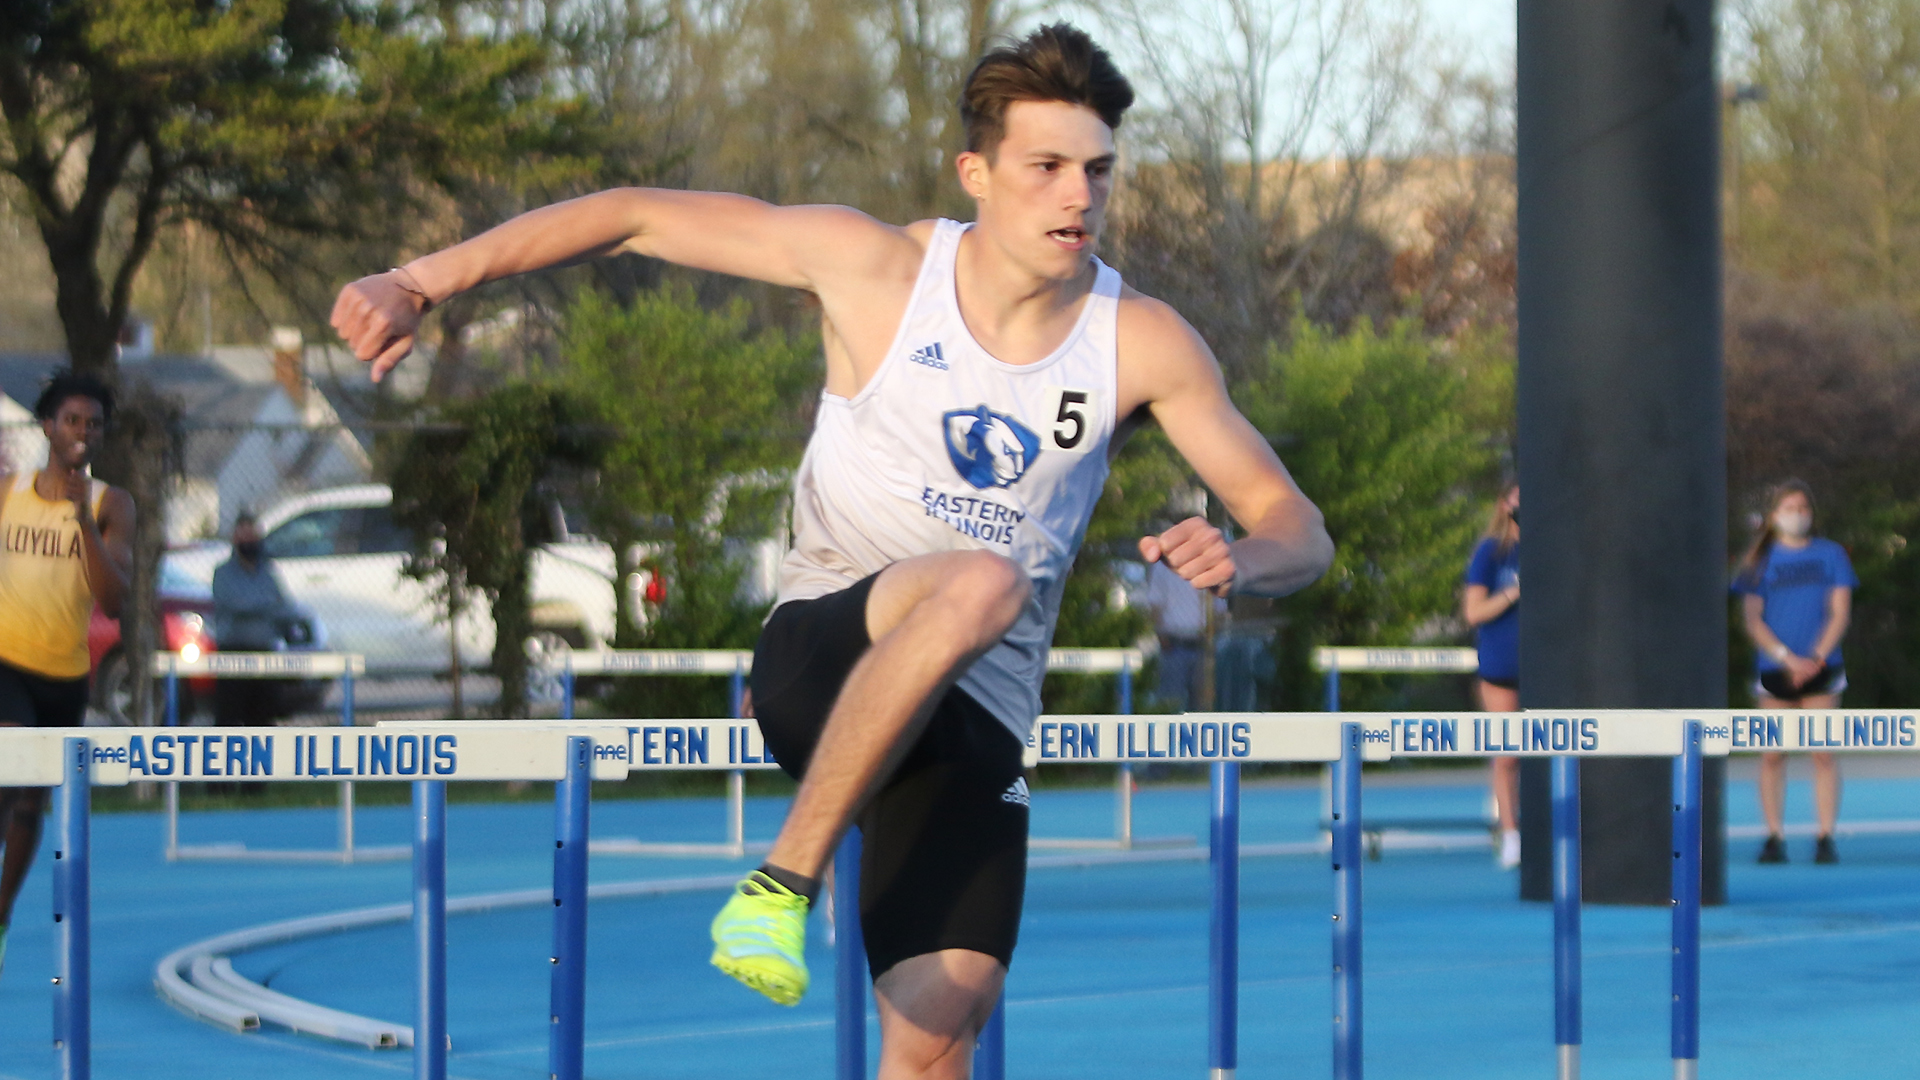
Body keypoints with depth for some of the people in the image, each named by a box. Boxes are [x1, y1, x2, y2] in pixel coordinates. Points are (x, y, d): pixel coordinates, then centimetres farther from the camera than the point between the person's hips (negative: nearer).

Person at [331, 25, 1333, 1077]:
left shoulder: (1144, 346, -1)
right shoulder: (876, 268, -5)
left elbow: (1295, 527, 3)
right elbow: (634, 217, 1)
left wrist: (1239, 561, -22)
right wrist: (419, 281, -6)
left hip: (976, 714, 3)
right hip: (818, 663, -3)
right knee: (982, 582, -37)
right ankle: (785, 876, -25)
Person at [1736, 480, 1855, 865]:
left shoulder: (1830, 554, 7)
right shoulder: (1761, 560, 6)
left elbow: (1840, 613, 3)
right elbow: (1751, 619, 1)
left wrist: (1816, 658, -10)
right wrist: (1788, 658, -11)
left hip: (1821, 669, 0)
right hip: (1774, 670, 0)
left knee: (1823, 753, -5)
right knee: (1772, 755, -1)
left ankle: (1826, 839, -4)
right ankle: (1774, 837, 3)